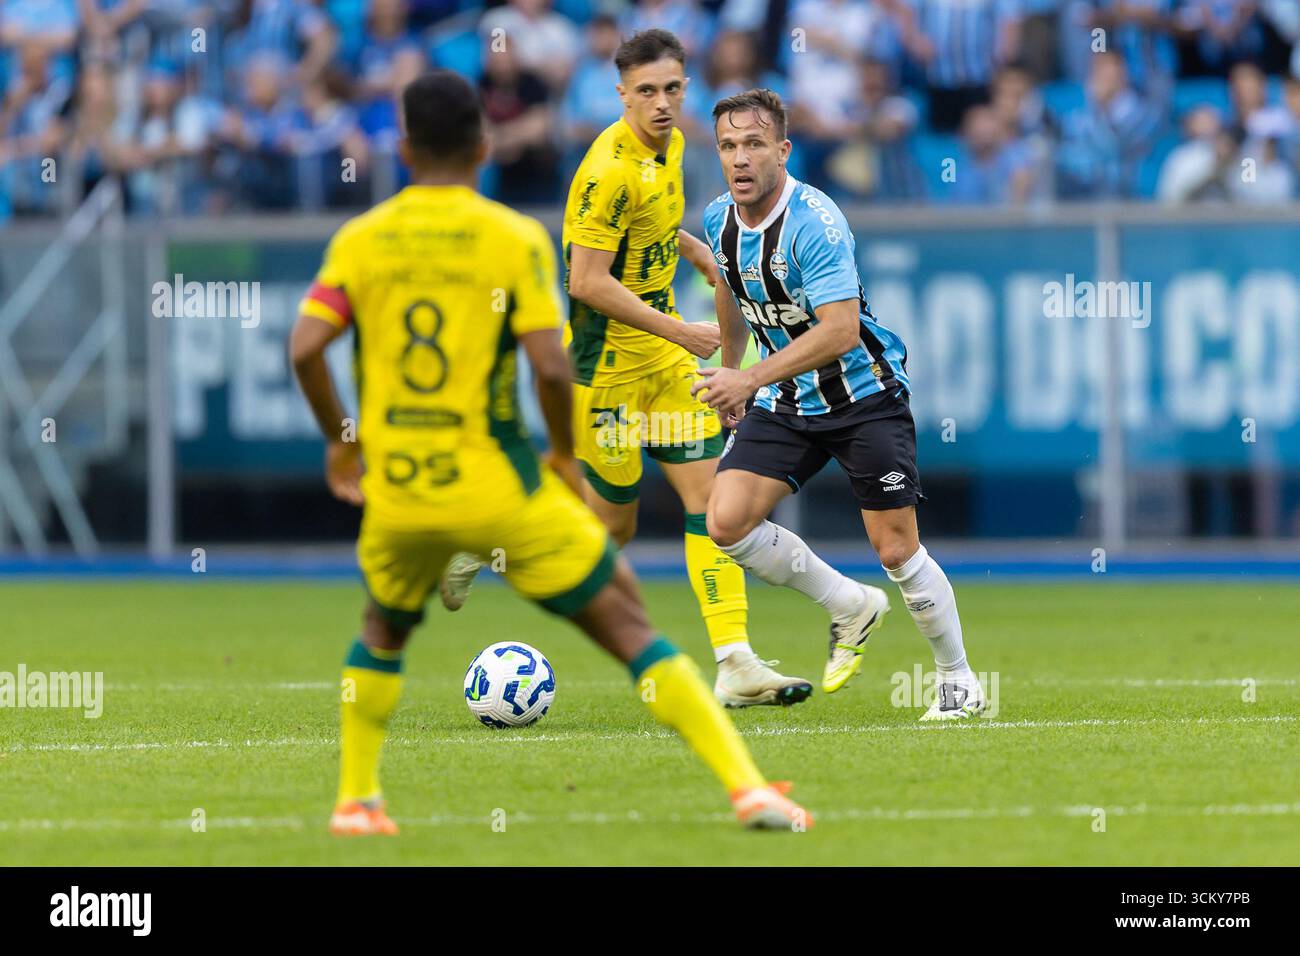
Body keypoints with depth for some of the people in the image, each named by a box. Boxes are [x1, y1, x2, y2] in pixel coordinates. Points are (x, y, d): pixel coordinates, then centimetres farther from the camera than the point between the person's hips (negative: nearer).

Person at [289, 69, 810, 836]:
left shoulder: (360, 241, 2)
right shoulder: (514, 238, -6)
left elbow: (305, 347, -6)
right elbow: (550, 365, -14)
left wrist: (340, 441, 10)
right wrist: (565, 457, 2)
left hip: (396, 487, 3)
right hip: (497, 486, -3)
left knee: (382, 634, 32)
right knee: (631, 629, 2)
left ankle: (356, 801, 27)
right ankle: (747, 786, -6)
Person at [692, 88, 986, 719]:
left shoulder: (813, 222, -24)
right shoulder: (719, 219, -2)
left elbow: (840, 331, -31)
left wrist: (750, 380, -33)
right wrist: (728, 371, 25)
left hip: (863, 392, -6)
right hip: (787, 405, 6)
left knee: (896, 551, -6)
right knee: (727, 522, -11)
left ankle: (958, 679, 16)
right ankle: (849, 607, 10)